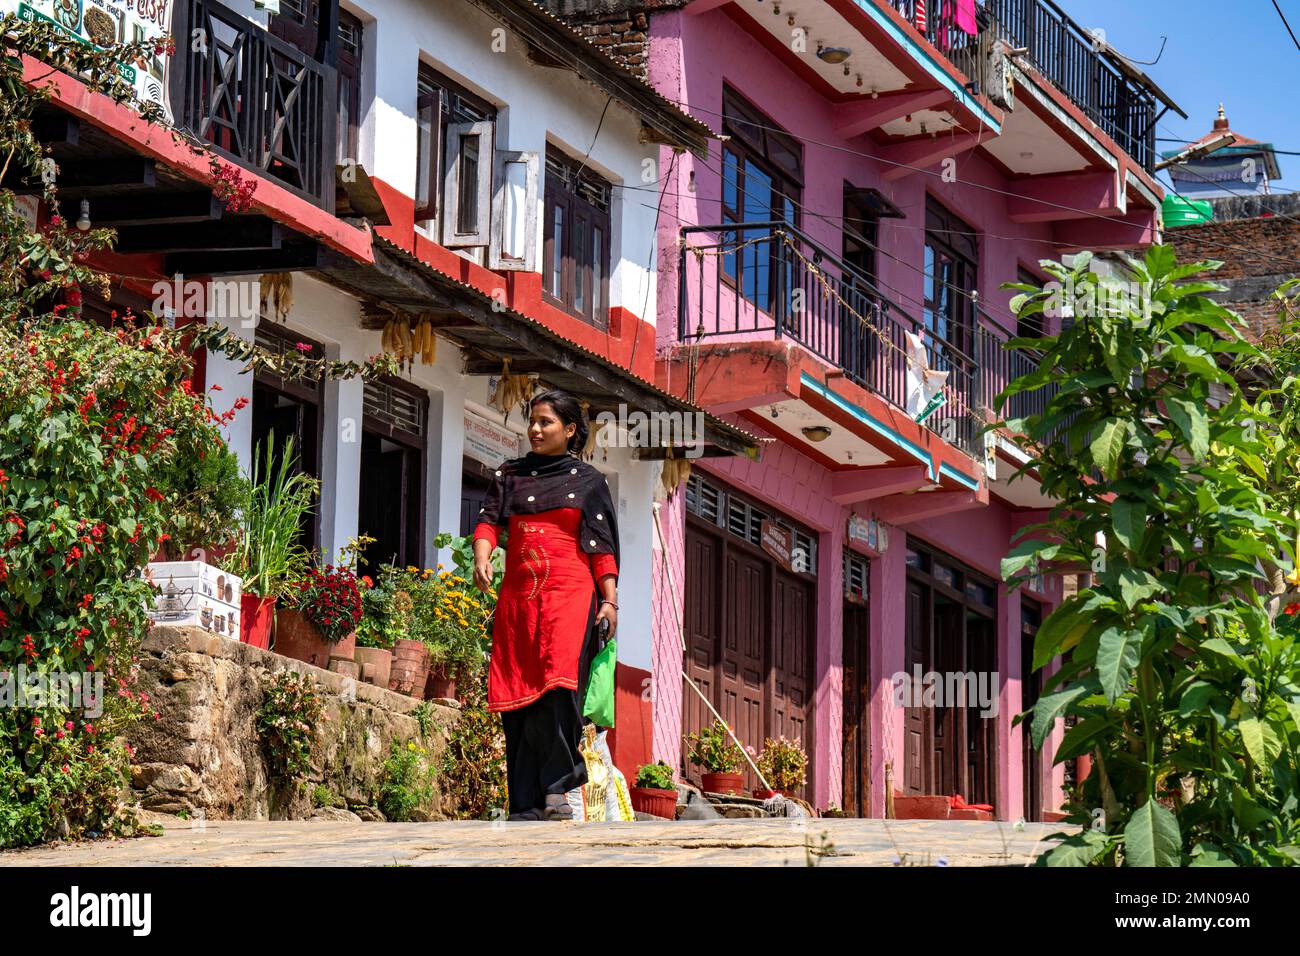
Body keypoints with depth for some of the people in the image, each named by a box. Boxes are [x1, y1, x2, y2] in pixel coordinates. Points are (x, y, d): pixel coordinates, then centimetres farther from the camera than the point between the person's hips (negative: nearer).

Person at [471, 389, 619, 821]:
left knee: (558, 687, -21)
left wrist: (610, 599, -2)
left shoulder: (588, 481, 11)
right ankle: (527, 803, -1)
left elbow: (602, 546, 8)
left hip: (569, 593, -3)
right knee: (518, 695, -2)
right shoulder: (511, 475, 18)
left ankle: (557, 787, -19)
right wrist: (481, 556, -14)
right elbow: (489, 519, 6)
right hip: (518, 594, 3)